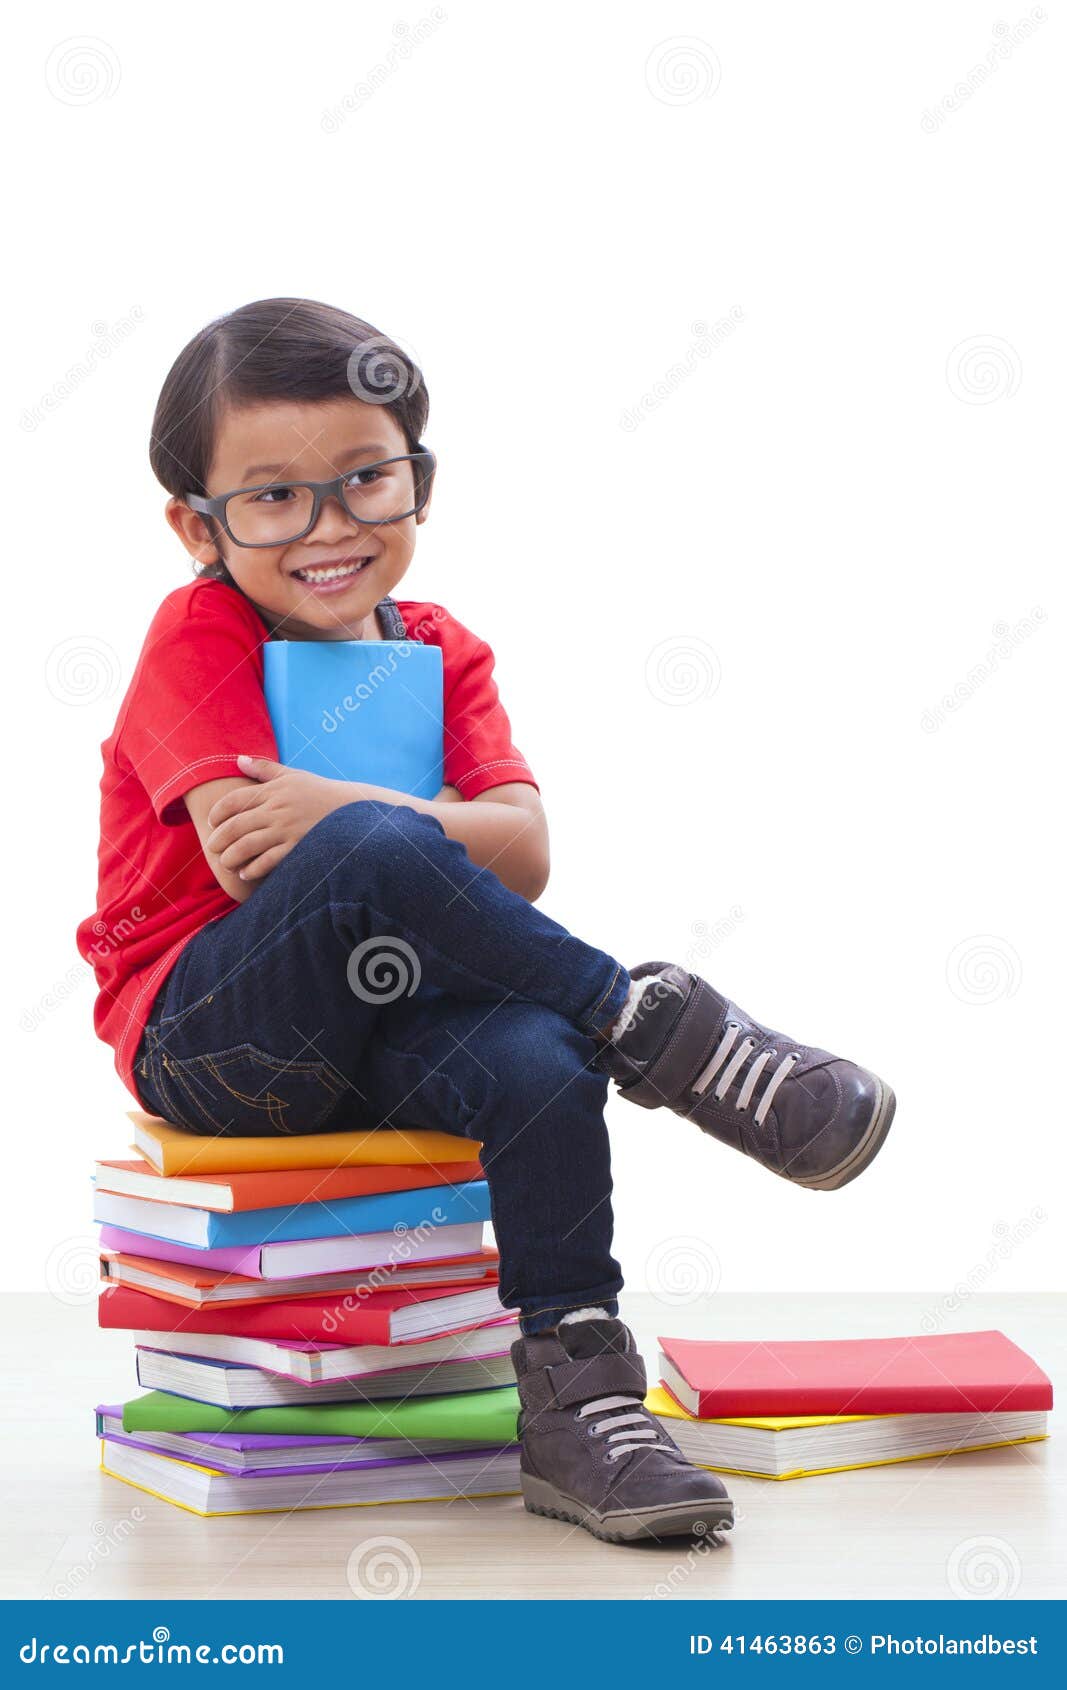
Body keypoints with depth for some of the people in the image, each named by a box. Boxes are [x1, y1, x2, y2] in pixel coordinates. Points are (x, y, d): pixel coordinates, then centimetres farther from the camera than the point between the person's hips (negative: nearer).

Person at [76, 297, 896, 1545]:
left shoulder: (442, 653, 9)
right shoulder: (199, 637, -5)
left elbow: (524, 856, -9)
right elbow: (247, 863, -18)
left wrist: (339, 809, -22)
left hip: (375, 1025, 5)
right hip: (205, 1031, -4)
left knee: (536, 1060, -30)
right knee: (371, 854, -34)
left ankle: (576, 1394, -23)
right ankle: (656, 1031, -25)